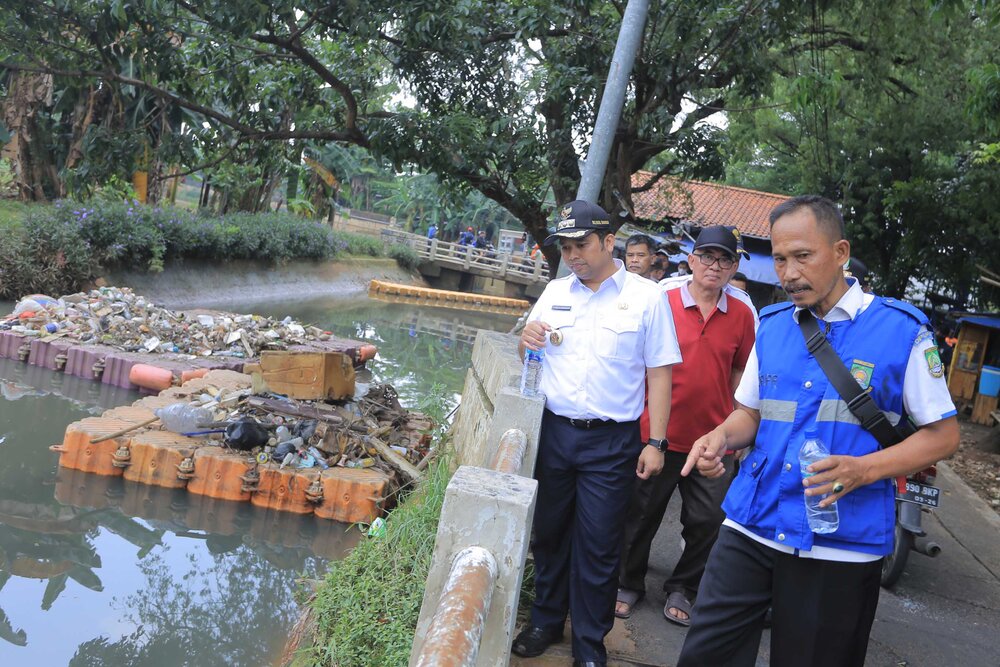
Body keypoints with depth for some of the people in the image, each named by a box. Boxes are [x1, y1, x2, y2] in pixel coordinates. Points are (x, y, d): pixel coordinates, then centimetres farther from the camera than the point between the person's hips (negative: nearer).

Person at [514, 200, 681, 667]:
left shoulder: (646, 297, -5)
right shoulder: (555, 292, 8)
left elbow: (659, 373, -5)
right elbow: (528, 354, 17)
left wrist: (655, 443, -9)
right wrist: (527, 339, -8)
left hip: (611, 441, -4)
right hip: (555, 431, 4)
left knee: (597, 548, 4)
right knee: (549, 532, 15)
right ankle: (546, 622, 34)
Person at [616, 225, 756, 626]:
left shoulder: (742, 315, 2)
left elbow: (739, 373, 10)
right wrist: (643, 421, 0)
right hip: (659, 433, -2)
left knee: (707, 524, 11)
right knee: (641, 516, 12)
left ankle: (681, 589, 31)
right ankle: (629, 584, 31)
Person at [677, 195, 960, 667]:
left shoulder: (901, 329, -6)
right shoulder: (772, 326, 8)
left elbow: (943, 433, -2)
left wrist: (864, 469, -19)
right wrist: (722, 437, -6)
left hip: (841, 545, -3)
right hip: (751, 528, 4)